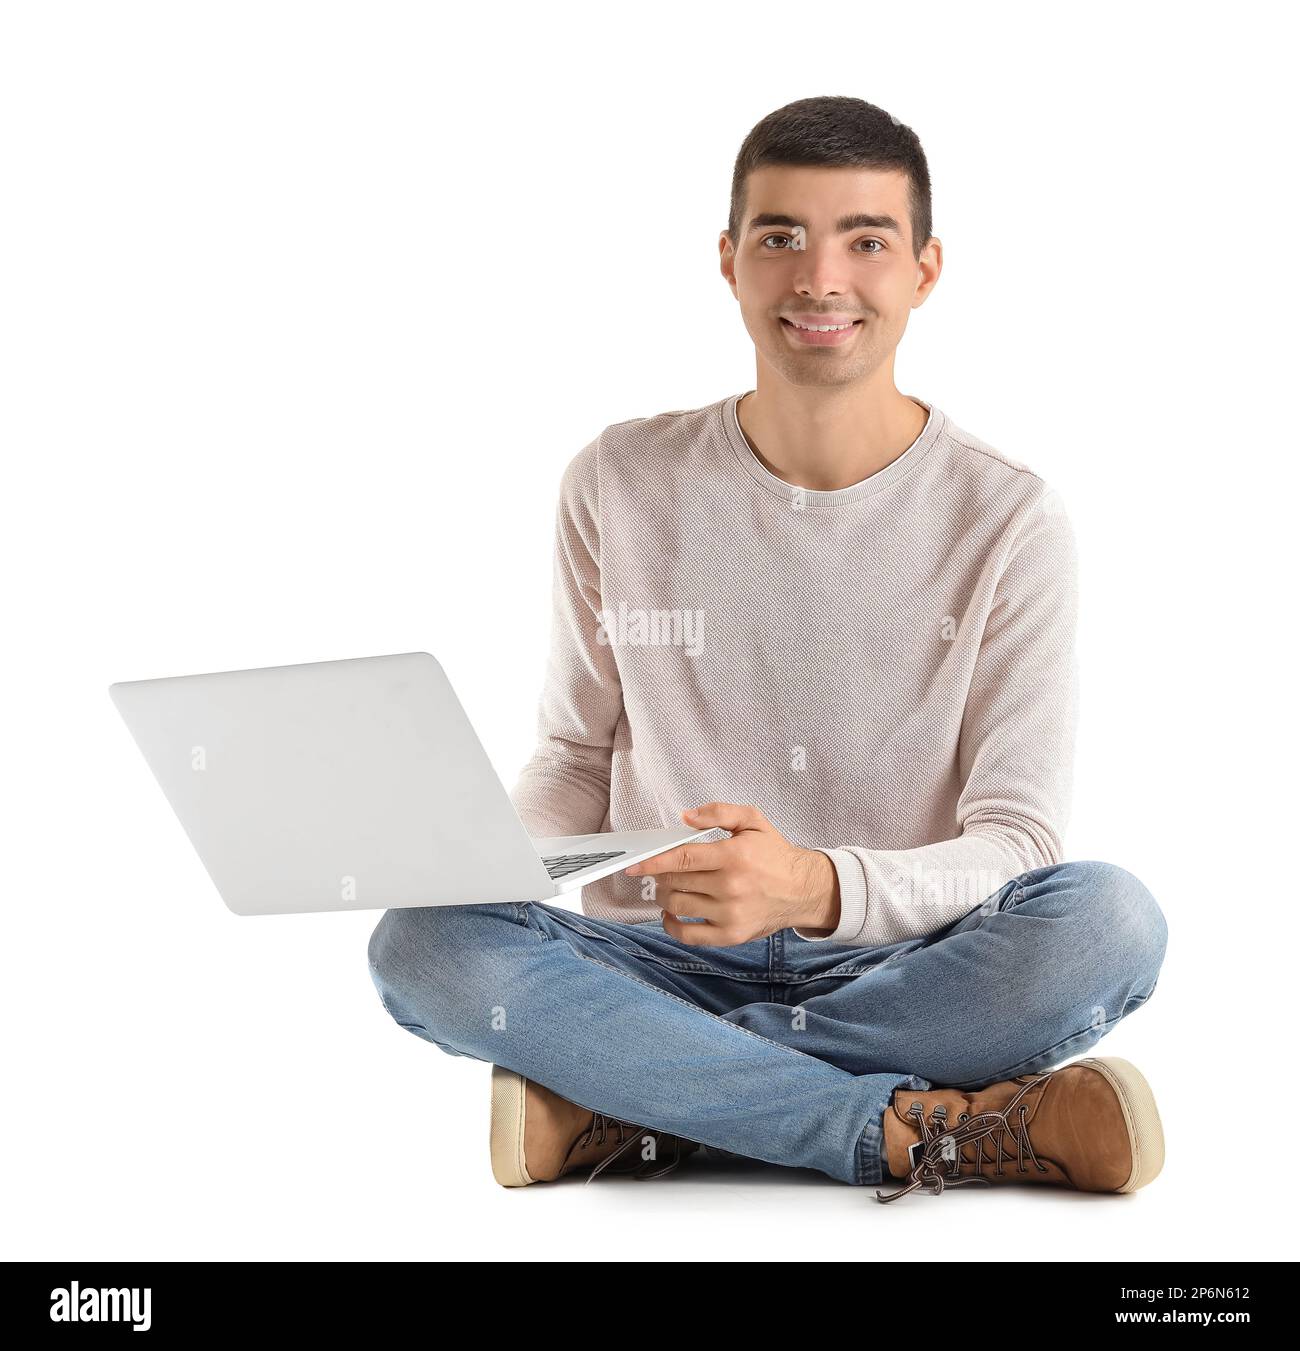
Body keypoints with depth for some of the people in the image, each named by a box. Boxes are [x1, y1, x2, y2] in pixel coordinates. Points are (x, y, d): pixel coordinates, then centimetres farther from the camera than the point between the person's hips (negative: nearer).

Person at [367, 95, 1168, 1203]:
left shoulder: (1008, 520, -4)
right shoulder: (620, 488, 4)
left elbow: (1015, 842, -8)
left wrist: (818, 888, -29)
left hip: (904, 973, -1)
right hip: (667, 965, 1)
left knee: (1111, 920, -32)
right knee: (424, 946, -28)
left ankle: (626, 1113, -24)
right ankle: (928, 1129, -27)